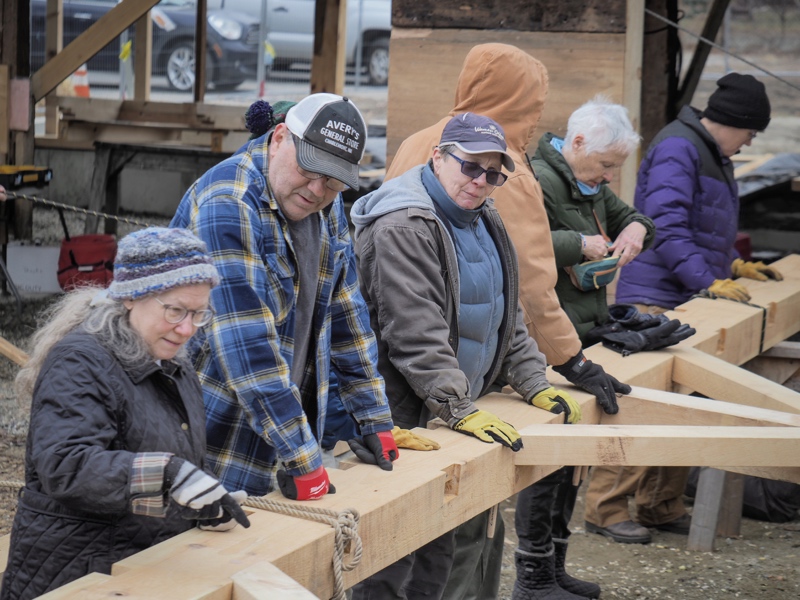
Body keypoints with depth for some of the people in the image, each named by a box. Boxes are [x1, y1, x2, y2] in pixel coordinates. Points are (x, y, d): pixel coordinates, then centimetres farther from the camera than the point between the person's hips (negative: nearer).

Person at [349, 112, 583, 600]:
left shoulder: (484, 223, 14)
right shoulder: (402, 229, -17)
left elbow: (508, 316, 20)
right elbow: (417, 336, -23)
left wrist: (533, 384, 10)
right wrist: (461, 410, -26)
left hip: (464, 408, 9)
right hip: (404, 419, -9)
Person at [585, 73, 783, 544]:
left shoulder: (713, 156, 21)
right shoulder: (678, 149, -12)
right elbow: (666, 226, -22)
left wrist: (735, 265, 16)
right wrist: (708, 281, -24)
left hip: (690, 301, 10)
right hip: (655, 299, -10)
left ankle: (663, 507, 19)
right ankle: (606, 507, -5)